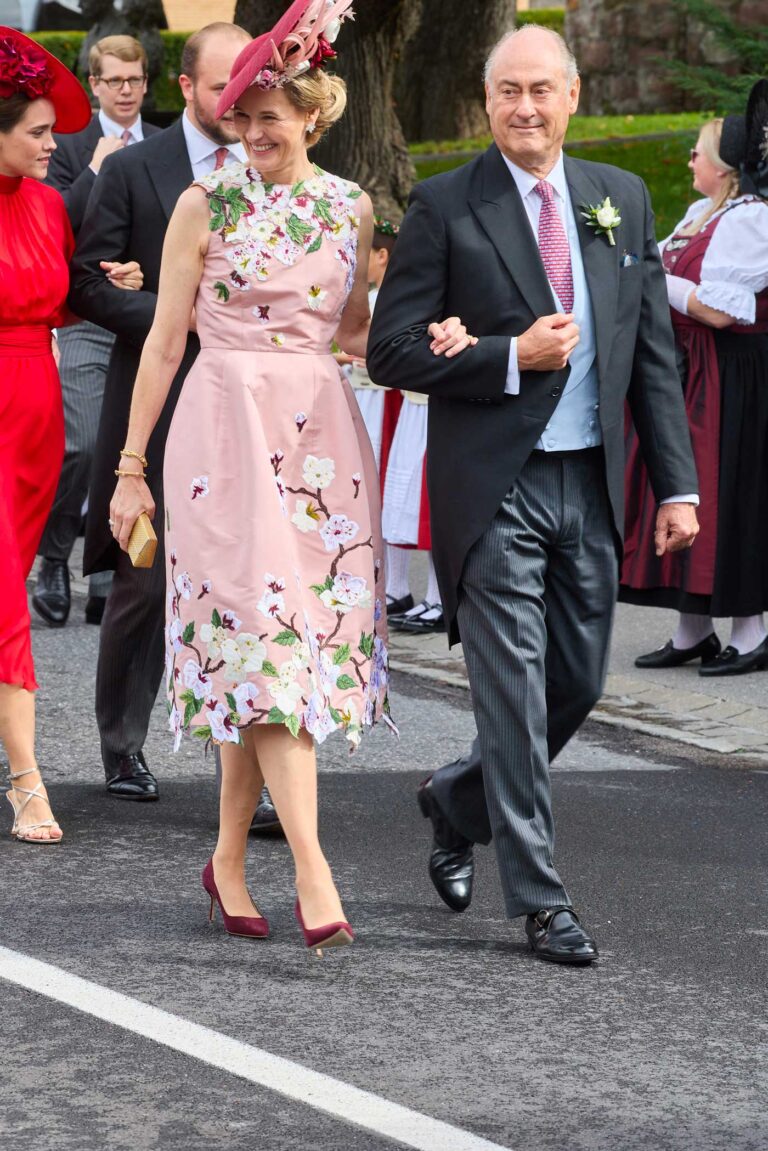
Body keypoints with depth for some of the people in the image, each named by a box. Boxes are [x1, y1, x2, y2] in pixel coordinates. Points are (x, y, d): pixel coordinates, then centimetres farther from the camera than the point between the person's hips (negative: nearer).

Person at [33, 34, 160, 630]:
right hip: (89, 319, -3)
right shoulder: (72, 148, 2)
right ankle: (54, 559, 6)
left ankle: (108, 581, 11)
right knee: (82, 444, -12)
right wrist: (96, 169, -12)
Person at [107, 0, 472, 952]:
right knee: (266, 628, -13)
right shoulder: (207, 203, -1)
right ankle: (310, 868, -18)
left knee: (258, 642, 4)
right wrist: (131, 466, 1)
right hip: (228, 429, -3)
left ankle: (229, 859, 16)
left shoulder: (349, 207, 9)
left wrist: (428, 338, -1)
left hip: (321, 435, 4)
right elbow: (164, 341, 2)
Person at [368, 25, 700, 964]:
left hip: (589, 485, 5)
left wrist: (675, 483, 4)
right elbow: (391, 351, -7)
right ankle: (540, 900, 5)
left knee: (577, 686, 11)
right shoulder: (445, 207, -4)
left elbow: (652, 352, 10)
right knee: (515, 692, -3)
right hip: (494, 489, -5)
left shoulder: (622, 200, 9)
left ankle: (458, 801, 37)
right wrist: (511, 357, -17)